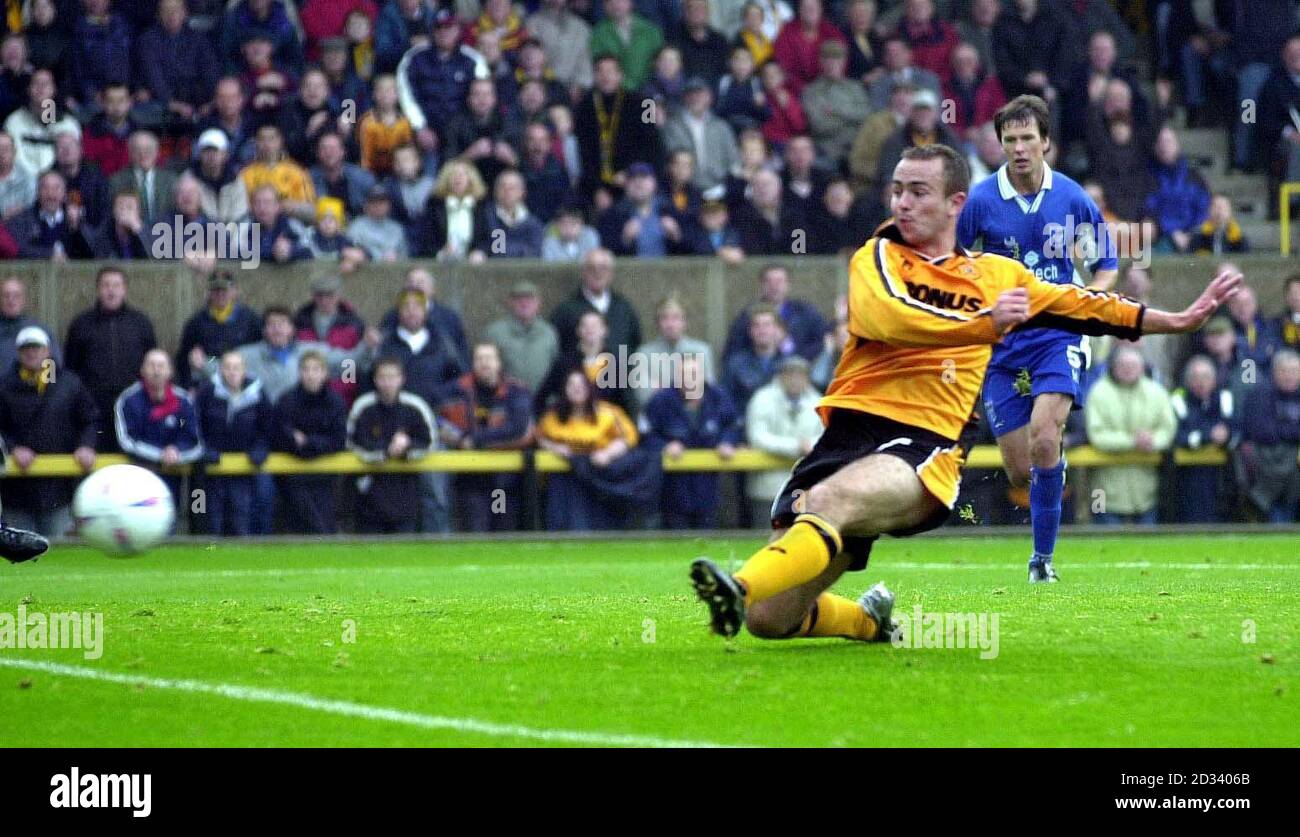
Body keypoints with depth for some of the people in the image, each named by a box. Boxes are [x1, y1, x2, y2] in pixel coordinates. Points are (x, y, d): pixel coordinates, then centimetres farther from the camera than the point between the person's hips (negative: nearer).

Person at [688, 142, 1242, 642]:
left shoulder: (999, 275, 20)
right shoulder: (878, 256, 12)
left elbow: (1087, 308, 31)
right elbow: (884, 316, -10)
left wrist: (1182, 319, 31)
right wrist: (984, 323, -18)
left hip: (925, 446, -1)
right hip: (850, 429, 1)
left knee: (831, 500, -37)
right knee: (769, 620, -6)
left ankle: (740, 589, -56)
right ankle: (867, 619, 24)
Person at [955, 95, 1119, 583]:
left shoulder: (1072, 198, -2)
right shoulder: (980, 201, -5)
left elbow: (1107, 262, 11)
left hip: (1057, 339, -1)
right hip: (1001, 346, 1)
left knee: (1044, 440, -23)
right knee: (1019, 472, -2)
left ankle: (1043, 556, -10)